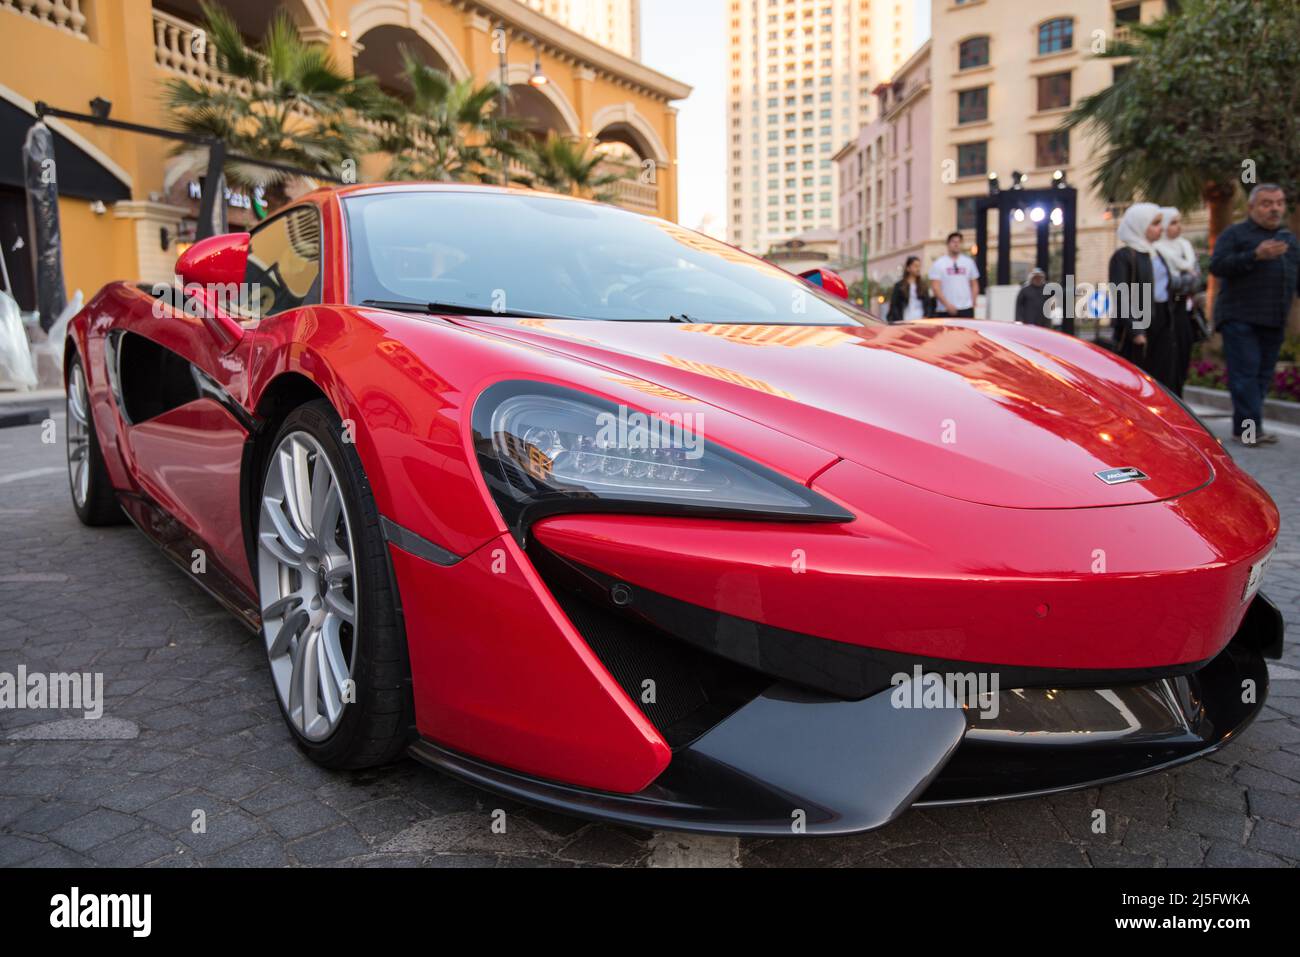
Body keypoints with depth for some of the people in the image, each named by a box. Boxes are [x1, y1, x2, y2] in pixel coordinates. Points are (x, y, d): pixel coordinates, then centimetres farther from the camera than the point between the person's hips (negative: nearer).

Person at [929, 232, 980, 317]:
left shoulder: (969, 262, 13)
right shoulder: (938, 264, 2)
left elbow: (974, 284, 16)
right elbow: (936, 288, -5)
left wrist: (973, 303, 2)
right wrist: (947, 305, -14)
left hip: (966, 310, 3)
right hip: (945, 311, -2)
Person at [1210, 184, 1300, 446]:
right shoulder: (1235, 234, 0)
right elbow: (1216, 266, -14)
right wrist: (1256, 255, -23)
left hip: (1274, 321, 7)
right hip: (1240, 318, -7)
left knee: (1263, 375, 6)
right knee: (1245, 373, -11)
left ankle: (1245, 426, 12)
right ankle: (1250, 428, -13)